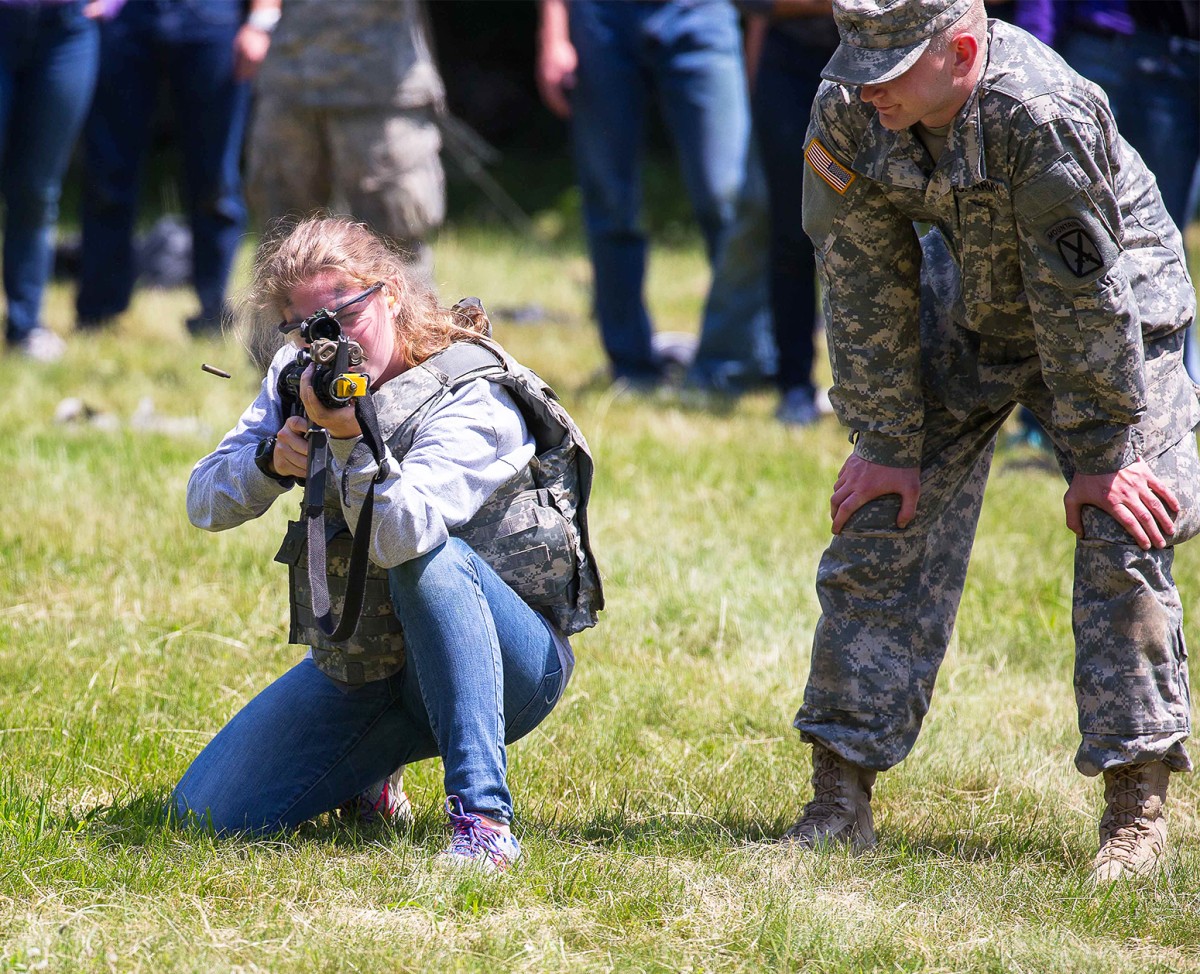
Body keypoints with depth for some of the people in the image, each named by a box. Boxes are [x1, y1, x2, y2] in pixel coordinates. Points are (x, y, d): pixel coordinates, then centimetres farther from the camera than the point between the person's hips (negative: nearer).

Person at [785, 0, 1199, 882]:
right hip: (966, 313, 5)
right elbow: (865, 287, -12)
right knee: (881, 532, -2)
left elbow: (1084, 302, -29)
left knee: (1122, 539, -14)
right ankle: (841, 801, 3)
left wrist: (1102, 455, -21)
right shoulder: (848, 111, -23)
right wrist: (888, 445, -8)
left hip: (1110, 319, -5)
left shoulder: (1045, 116, -38)